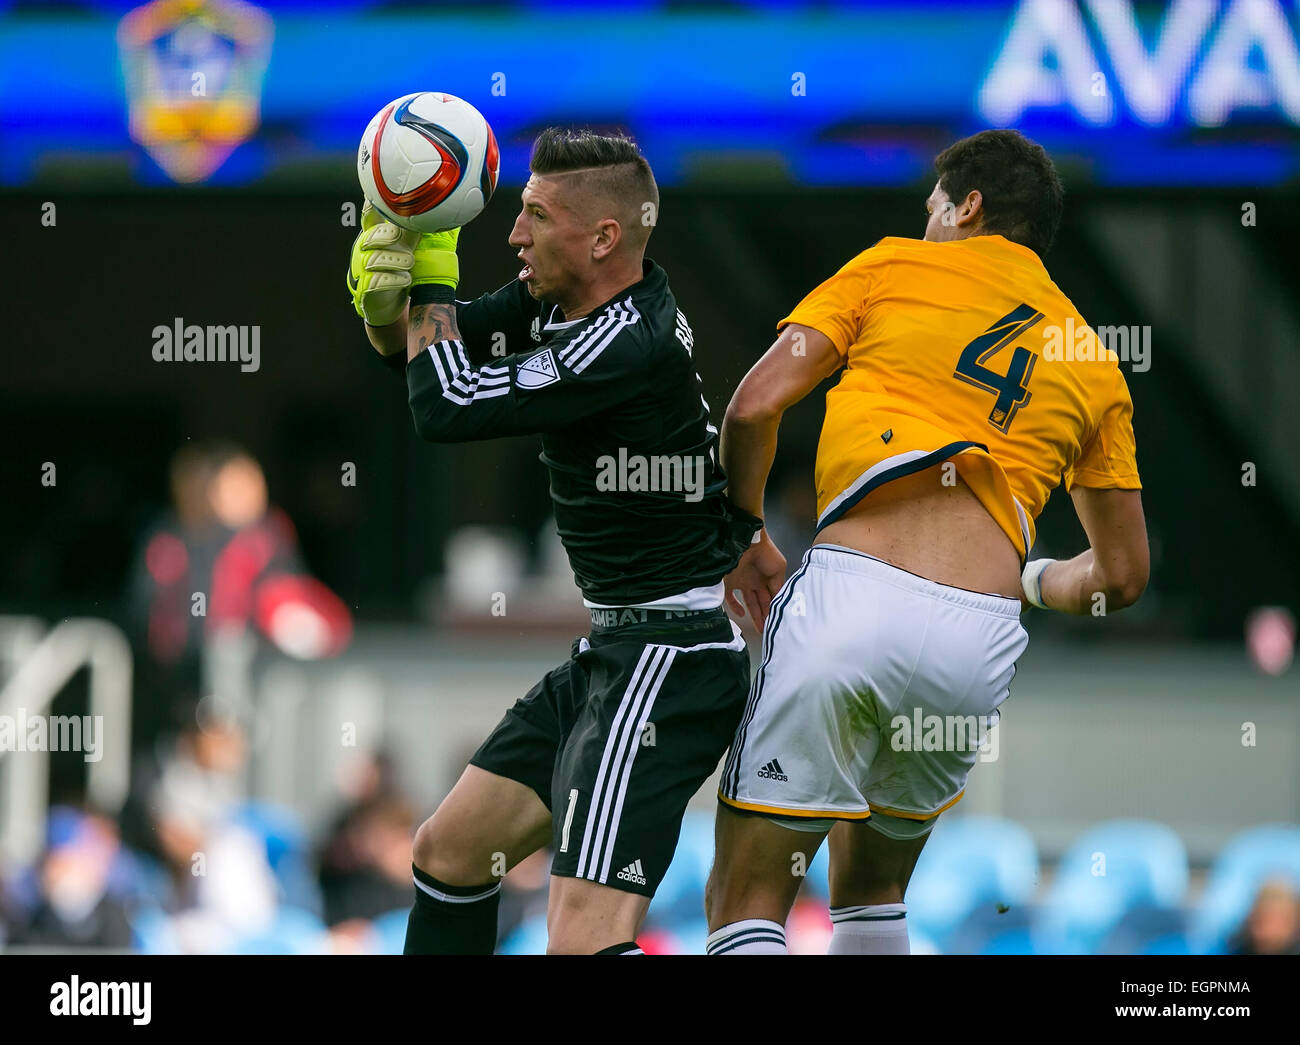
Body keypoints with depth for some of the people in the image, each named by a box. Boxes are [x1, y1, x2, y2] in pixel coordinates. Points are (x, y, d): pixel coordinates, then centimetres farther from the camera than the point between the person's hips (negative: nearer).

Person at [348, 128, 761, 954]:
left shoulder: (632, 345, -22)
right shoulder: (561, 299, 6)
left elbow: (445, 407, -20)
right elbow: (410, 348, 16)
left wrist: (431, 273, -5)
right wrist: (381, 293, -7)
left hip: (668, 659, -11)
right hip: (613, 650, 11)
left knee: (582, 937, -23)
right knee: (449, 855, 20)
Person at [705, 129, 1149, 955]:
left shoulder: (893, 268, 13)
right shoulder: (1092, 366, 21)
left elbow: (755, 404, 3)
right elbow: (1123, 575, 23)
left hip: (850, 594, -4)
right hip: (980, 639, 4)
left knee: (746, 900, -2)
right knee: (872, 887, 25)